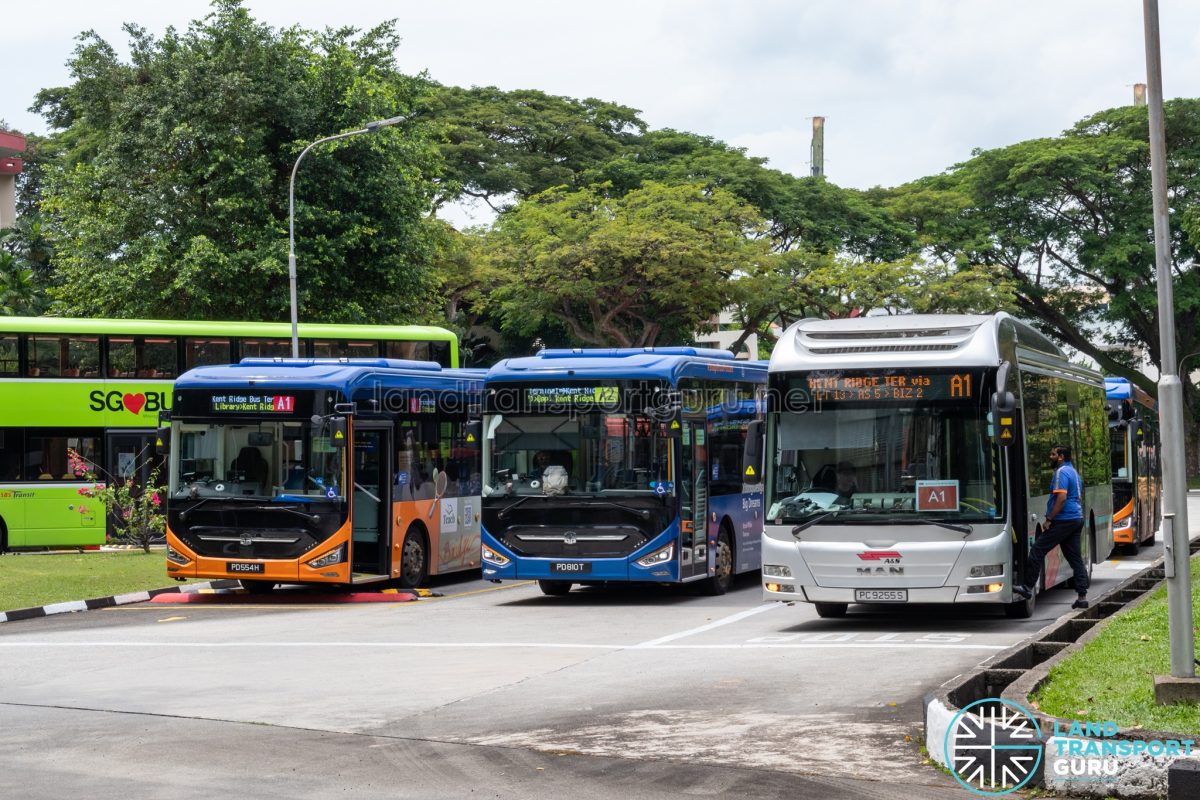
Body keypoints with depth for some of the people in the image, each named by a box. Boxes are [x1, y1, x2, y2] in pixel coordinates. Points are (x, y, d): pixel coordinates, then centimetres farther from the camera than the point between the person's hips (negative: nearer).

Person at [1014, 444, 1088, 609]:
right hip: (1077, 519, 10)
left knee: (1037, 550, -4)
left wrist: (1049, 519, -18)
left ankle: (1028, 588, -4)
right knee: (1075, 558, 9)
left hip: (1064, 520, -10)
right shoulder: (1074, 472, 20)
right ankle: (1082, 597, 5)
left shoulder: (1062, 472, -12)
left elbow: (1062, 497, -22)